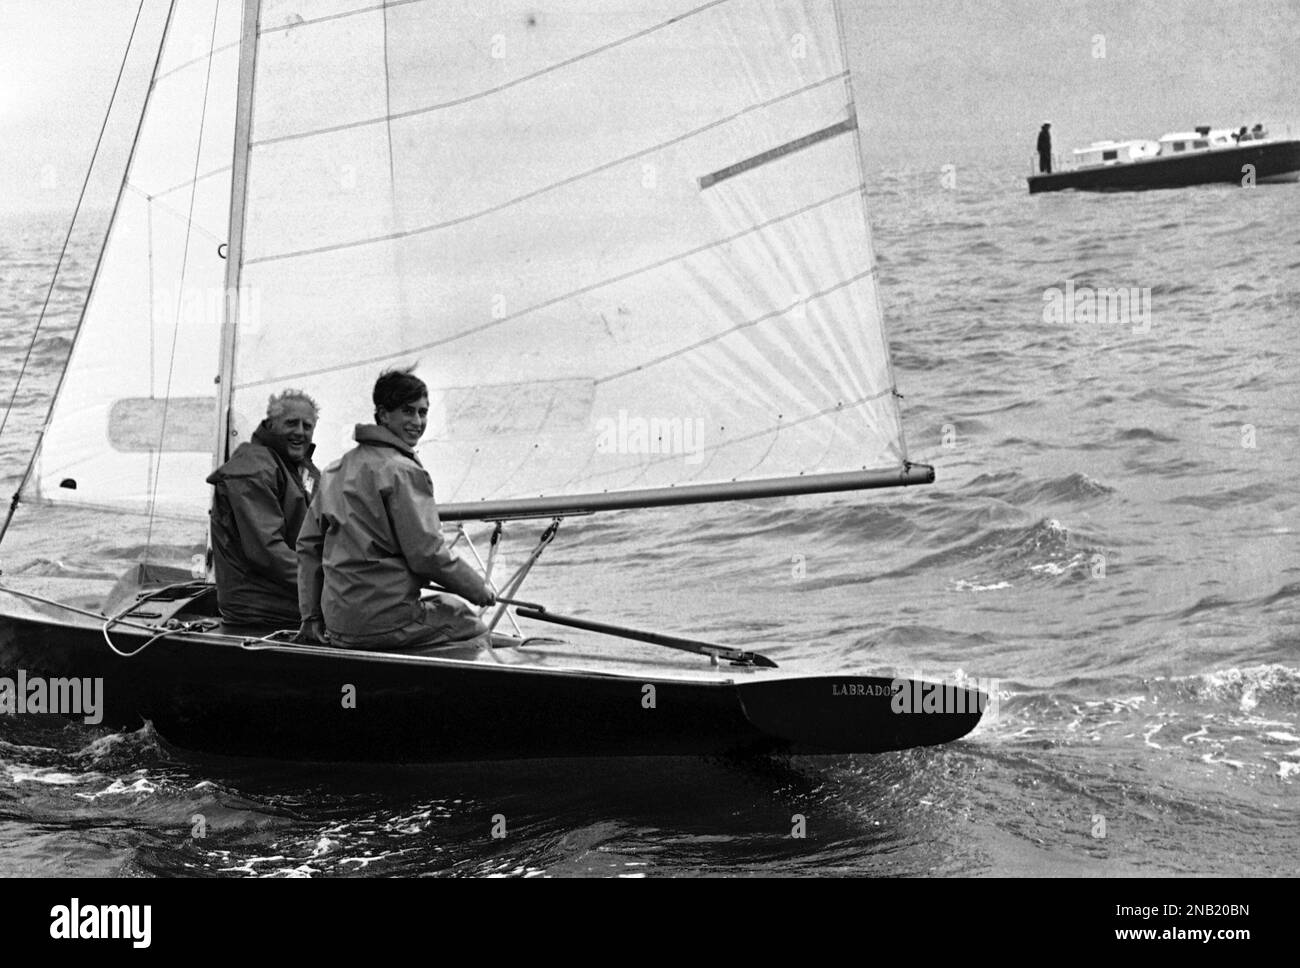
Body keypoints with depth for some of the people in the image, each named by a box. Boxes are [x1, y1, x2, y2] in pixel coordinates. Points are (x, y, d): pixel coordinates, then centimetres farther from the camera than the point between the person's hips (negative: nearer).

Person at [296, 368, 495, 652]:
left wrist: (311, 616, 18)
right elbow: (428, 554, -15)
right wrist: (479, 589, -1)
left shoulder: (336, 469, 14)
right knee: (473, 629, 7)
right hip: (384, 622, -9)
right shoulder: (403, 471, -12)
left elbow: (308, 544, 15)